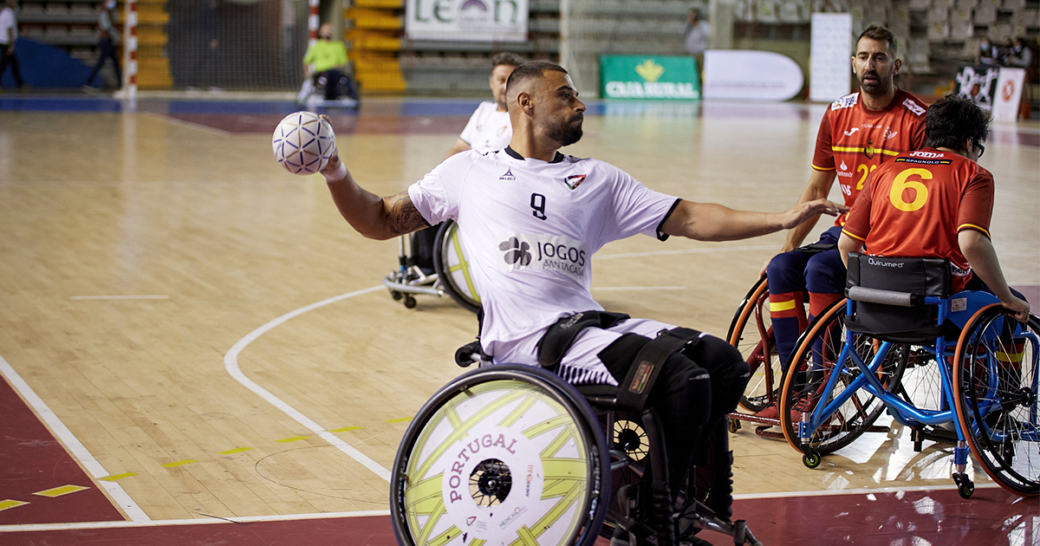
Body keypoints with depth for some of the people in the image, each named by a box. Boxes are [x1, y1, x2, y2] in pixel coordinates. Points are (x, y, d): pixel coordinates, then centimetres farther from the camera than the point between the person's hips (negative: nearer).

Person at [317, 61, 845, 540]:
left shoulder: (598, 179, 23)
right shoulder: (470, 170, 15)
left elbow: (689, 219, 17)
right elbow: (379, 221, 19)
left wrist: (784, 219, 7)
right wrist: (337, 174, 0)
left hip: (591, 322, 6)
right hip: (526, 339, -5)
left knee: (723, 362, -13)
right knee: (682, 378, -24)